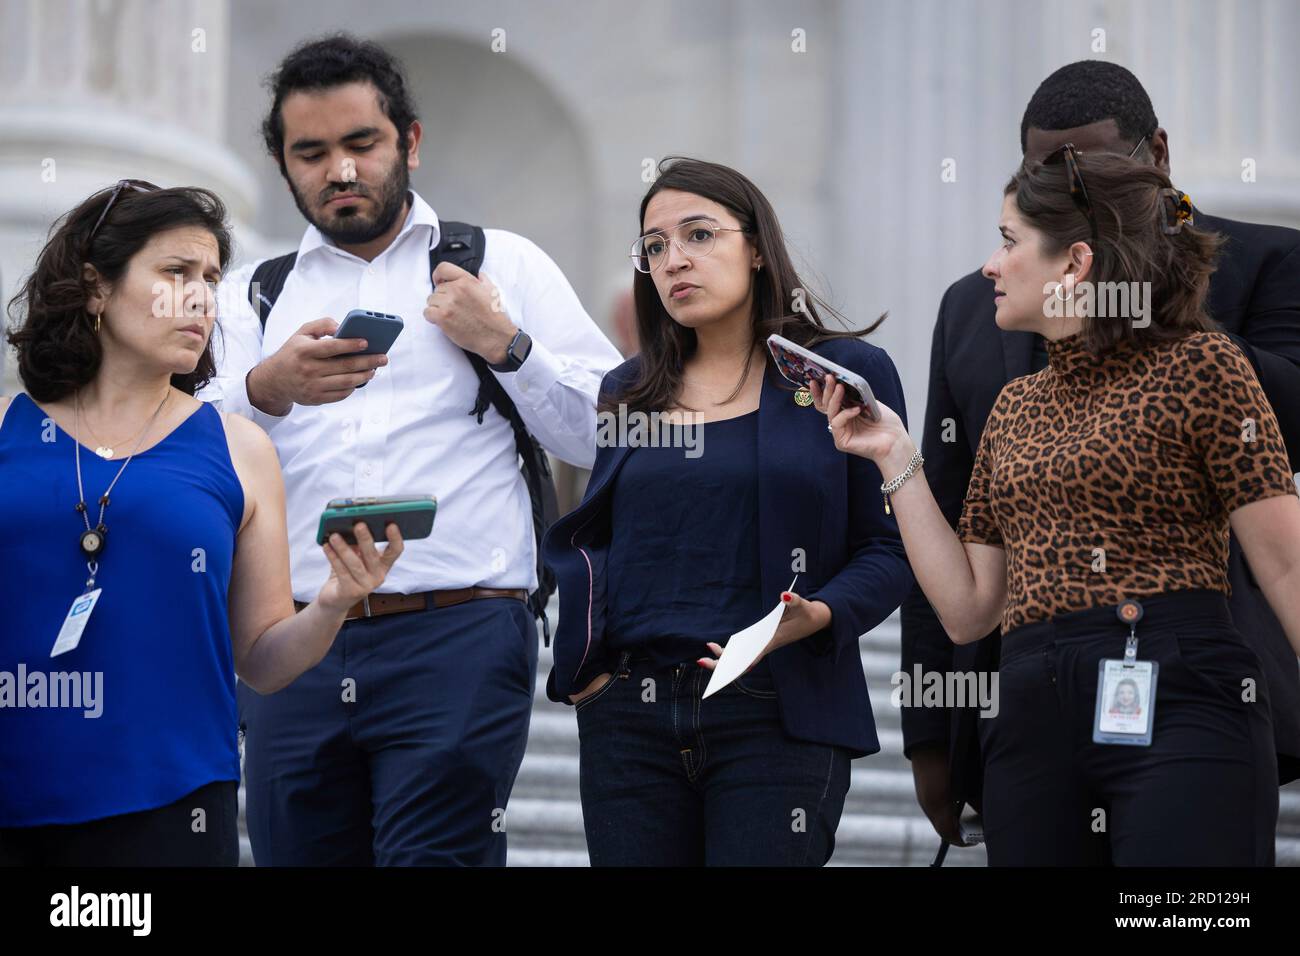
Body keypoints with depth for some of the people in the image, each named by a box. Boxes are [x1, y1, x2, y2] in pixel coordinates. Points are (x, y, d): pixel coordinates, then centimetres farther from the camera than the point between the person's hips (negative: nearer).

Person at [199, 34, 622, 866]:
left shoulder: (505, 267, 14)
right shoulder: (254, 296, 18)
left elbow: (616, 437, 6)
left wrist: (507, 347, -5)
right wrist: (268, 390, -19)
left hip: (458, 641, -3)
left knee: (433, 857, -14)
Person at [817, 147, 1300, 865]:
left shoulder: (1195, 364, 1)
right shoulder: (1016, 407, 20)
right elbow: (967, 610, 17)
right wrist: (896, 460, 14)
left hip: (1177, 710, -6)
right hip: (1033, 720, 6)